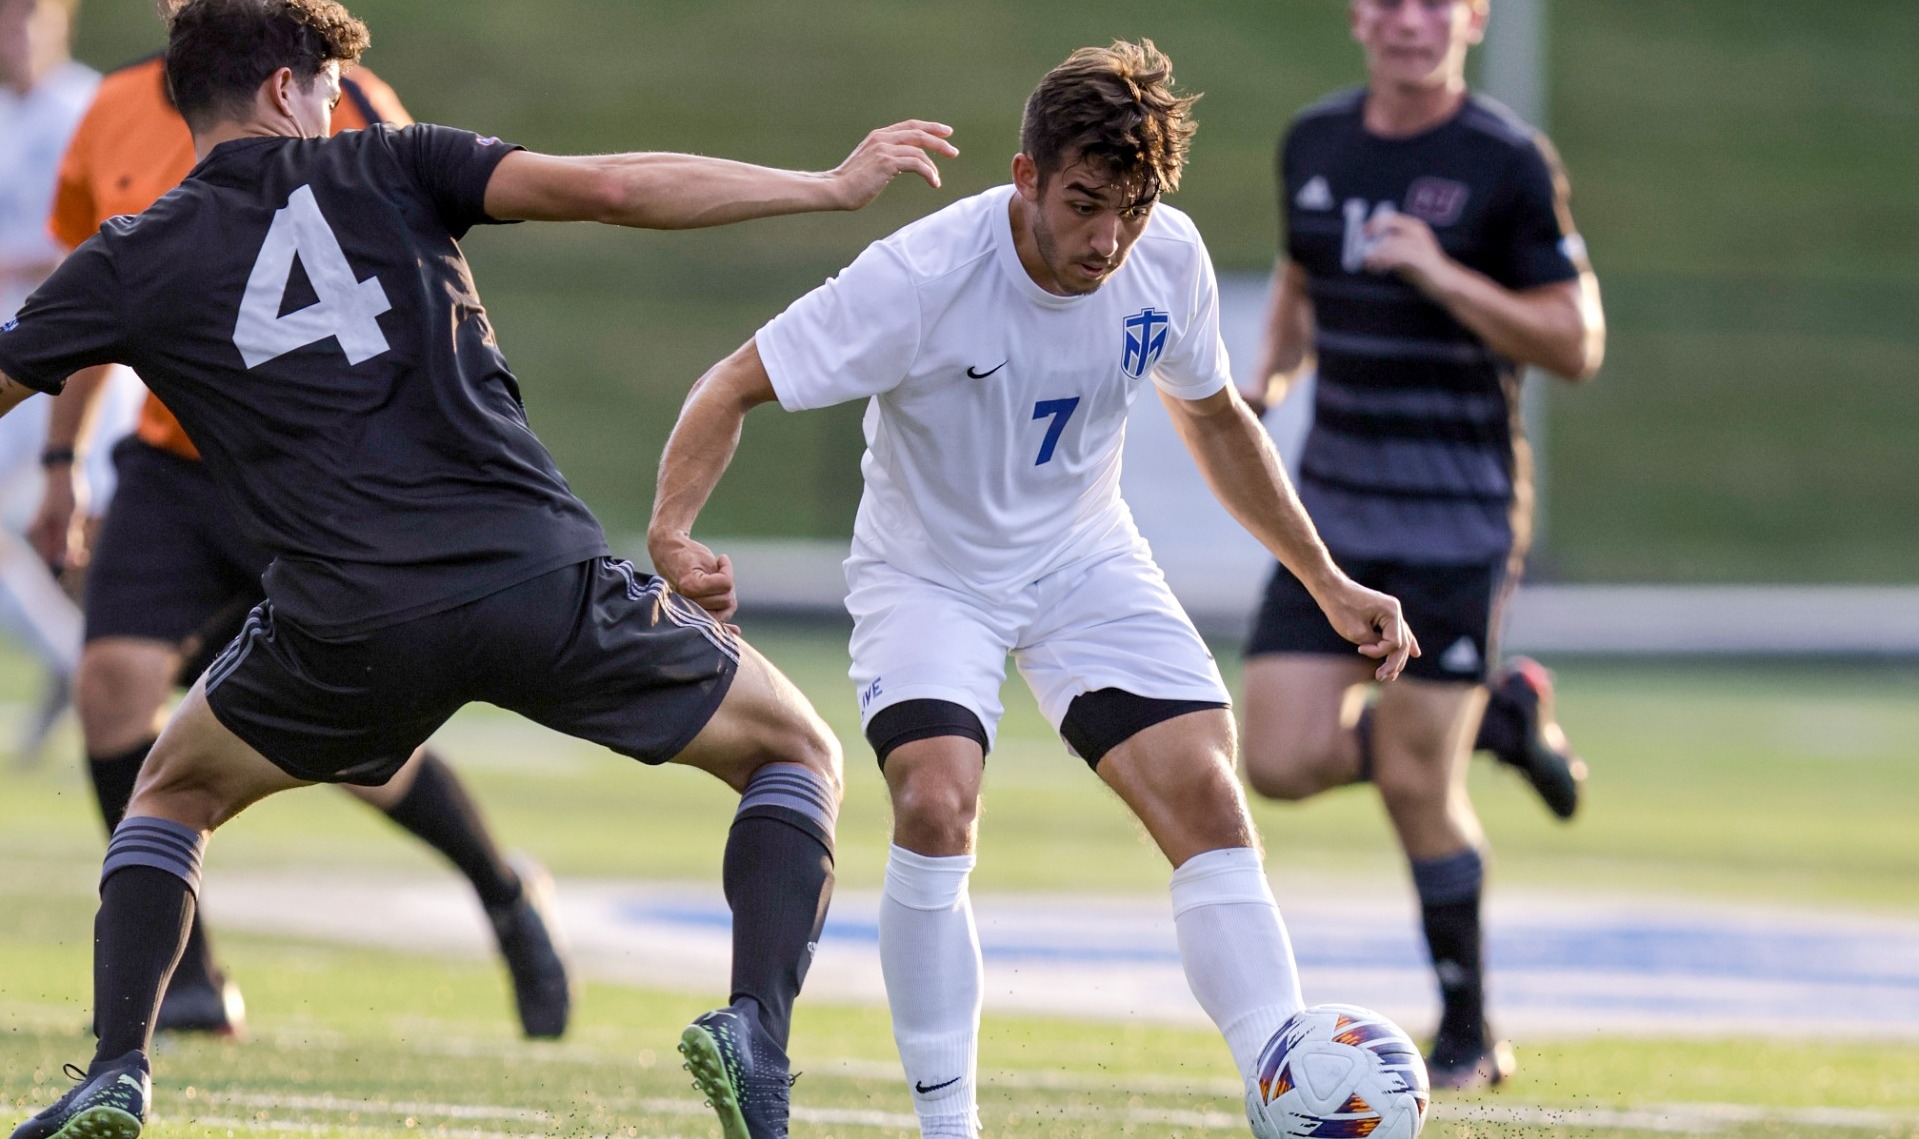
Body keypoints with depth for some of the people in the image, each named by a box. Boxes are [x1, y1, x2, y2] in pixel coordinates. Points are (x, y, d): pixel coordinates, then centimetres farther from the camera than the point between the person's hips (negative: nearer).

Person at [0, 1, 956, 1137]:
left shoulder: (131, 265, 12)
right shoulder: (386, 169, 10)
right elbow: (607, 188, -1)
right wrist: (835, 187, 5)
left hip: (347, 635, 1)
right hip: (546, 582, -1)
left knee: (174, 793, 30)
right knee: (799, 755, 17)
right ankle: (755, 1026, -7)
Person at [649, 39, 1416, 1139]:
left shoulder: (1169, 262, -13)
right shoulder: (923, 275, -28)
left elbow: (1215, 418, 8)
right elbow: (735, 387, -22)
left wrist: (1329, 583, 10)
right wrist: (673, 528, -39)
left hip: (1086, 563, 4)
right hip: (929, 573, -4)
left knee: (1210, 798, -12)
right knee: (937, 802, -26)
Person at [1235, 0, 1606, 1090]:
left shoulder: (1508, 161, -9)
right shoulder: (1314, 143, 8)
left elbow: (1576, 343, -9)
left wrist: (1445, 276, -21)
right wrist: (1274, 369, 5)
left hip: (1457, 514, -6)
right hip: (1334, 502, 6)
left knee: (1415, 782, -5)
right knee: (1286, 761, -5)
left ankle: (1470, 1034, 14)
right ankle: (1504, 716, 21)